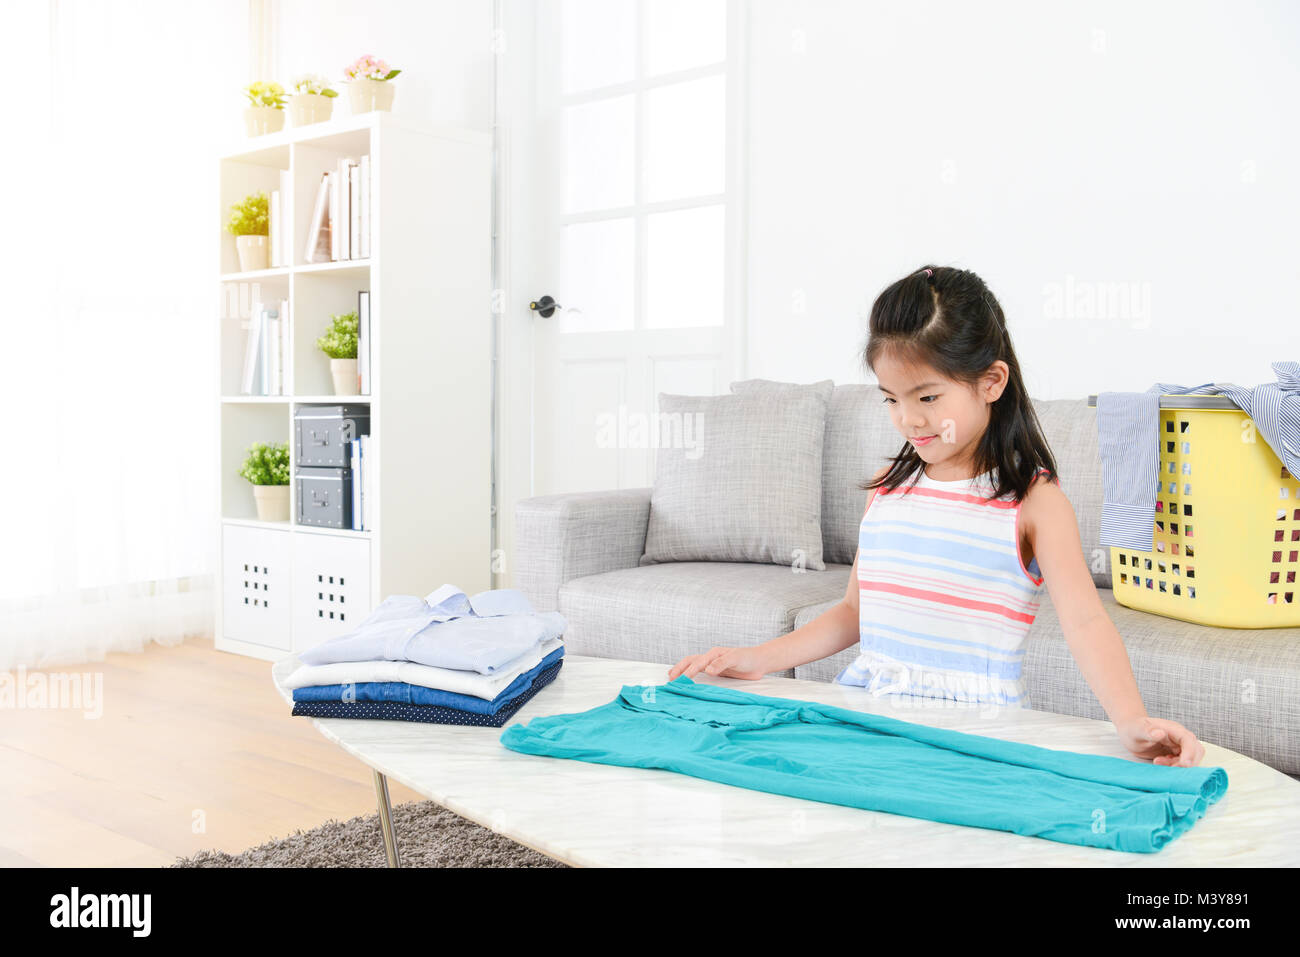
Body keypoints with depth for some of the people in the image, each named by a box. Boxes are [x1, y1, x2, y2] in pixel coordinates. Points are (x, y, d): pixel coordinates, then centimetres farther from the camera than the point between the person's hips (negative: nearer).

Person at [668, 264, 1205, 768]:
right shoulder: (888, 487, 13)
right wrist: (758, 659, 9)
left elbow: (1084, 620, -15)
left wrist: (1131, 720, -32)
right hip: (865, 703, 5)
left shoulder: (1033, 500, -3)